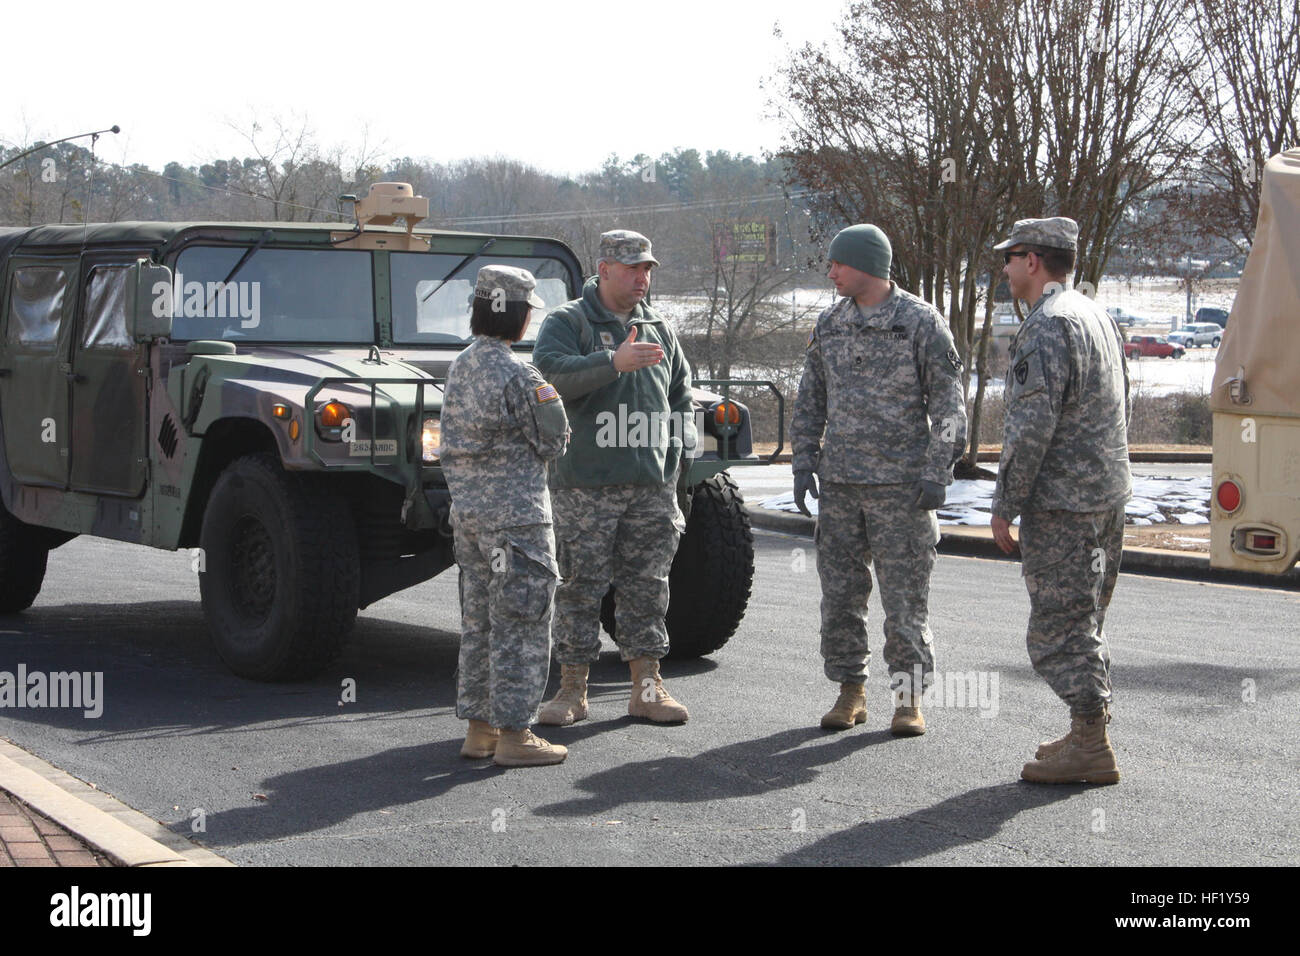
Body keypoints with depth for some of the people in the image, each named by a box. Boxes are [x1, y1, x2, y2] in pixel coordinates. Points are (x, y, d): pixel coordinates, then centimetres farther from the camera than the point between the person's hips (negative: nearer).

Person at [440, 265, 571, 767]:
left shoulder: (460, 367, 9)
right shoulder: (516, 375, -17)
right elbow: (553, 442, -9)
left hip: (468, 509, 9)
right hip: (514, 512, -9)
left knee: (479, 620, 14)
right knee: (520, 623, -2)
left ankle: (479, 728, 20)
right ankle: (514, 734, 0)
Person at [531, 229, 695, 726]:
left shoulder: (658, 328, 16)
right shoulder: (568, 322, -1)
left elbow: (681, 392, 24)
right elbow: (549, 371, -20)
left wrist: (679, 446, 11)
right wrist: (613, 362, -30)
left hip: (652, 482, 5)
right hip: (584, 481, -5)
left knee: (647, 584, 7)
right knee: (581, 583, -1)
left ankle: (647, 688, 13)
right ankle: (572, 689, 7)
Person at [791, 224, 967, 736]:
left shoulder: (921, 322, -5)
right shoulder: (830, 323, 10)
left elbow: (948, 403, -5)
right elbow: (810, 399, 16)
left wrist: (936, 472, -11)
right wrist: (803, 462, 8)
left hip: (901, 483, -5)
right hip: (839, 482, 5)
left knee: (905, 593, -2)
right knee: (840, 589, 7)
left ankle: (909, 699, 7)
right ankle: (851, 692, 18)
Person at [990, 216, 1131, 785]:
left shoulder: (1047, 328, -17)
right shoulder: (1098, 317, 14)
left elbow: (1031, 426, -21)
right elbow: (1120, 411, 20)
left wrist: (1005, 505, -15)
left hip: (1059, 502, -10)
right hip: (1107, 496, 10)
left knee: (1058, 625, -5)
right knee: (1084, 620, 17)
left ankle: (1090, 747, -3)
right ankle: (1090, 734, 24)